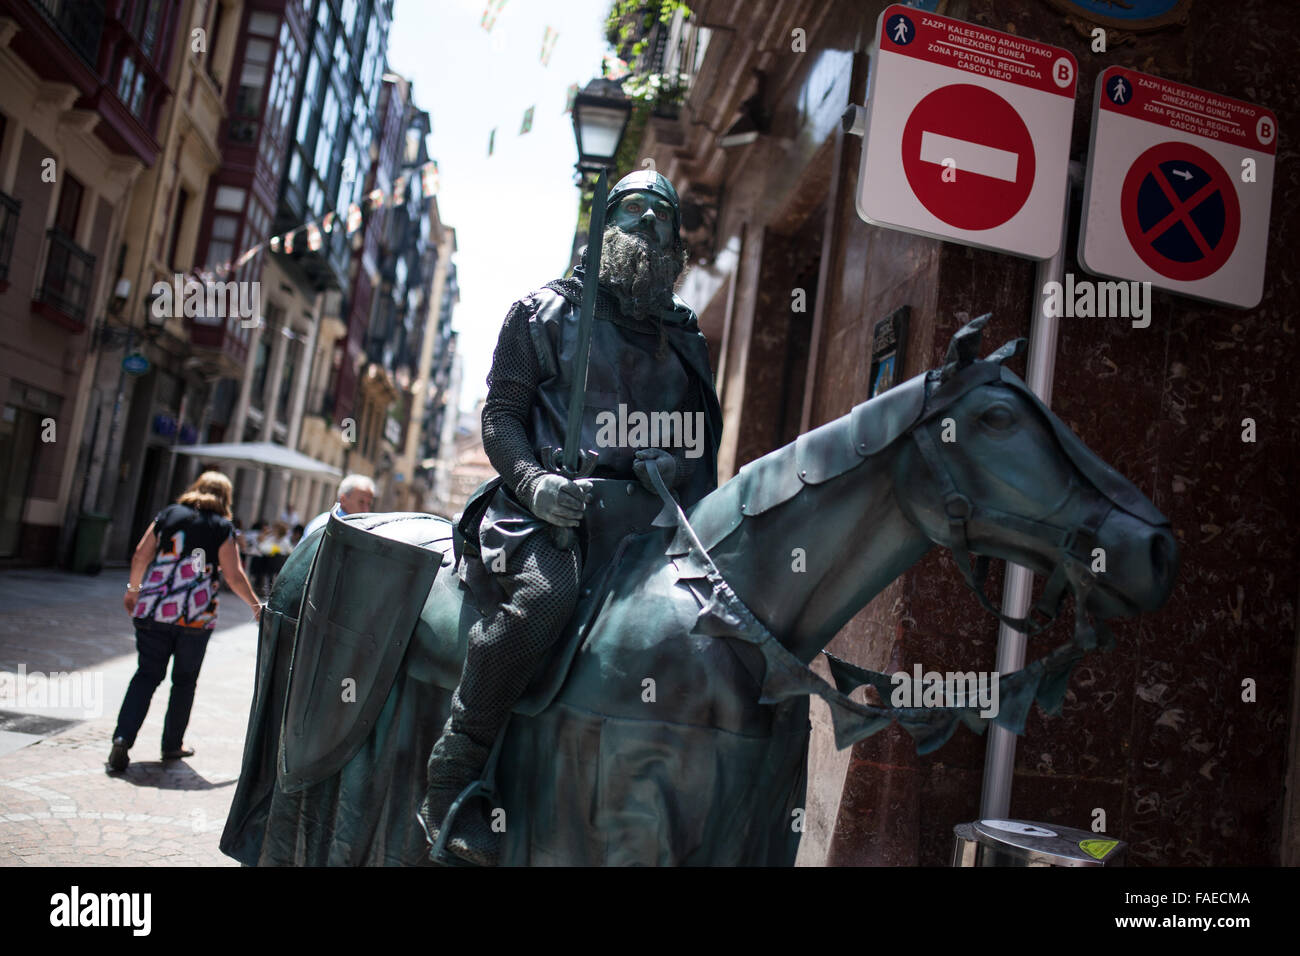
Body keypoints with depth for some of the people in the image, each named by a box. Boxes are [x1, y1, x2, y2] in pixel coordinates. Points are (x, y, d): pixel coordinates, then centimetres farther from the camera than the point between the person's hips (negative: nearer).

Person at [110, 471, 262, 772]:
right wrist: (256, 605, 10)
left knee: (147, 675, 6)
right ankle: (172, 744, 19)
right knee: (184, 681, 12)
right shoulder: (222, 528, 0)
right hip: (196, 616, -2)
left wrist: (133, 590, 20)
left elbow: (140, 556, 6)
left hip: (153, 610, 2)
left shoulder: (167, 515, 8)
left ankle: (123, 738, -8)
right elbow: (234, 575, -3)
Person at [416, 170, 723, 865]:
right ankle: (450, 781, -20)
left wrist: (682, 466, -4)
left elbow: (704, 432, 21)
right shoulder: (544, 312, 9)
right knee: (547, 590, -35)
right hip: (547, 501, -5)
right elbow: (501, 413, 3)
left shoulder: (683, 336, 21)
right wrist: (534, 481, -16)